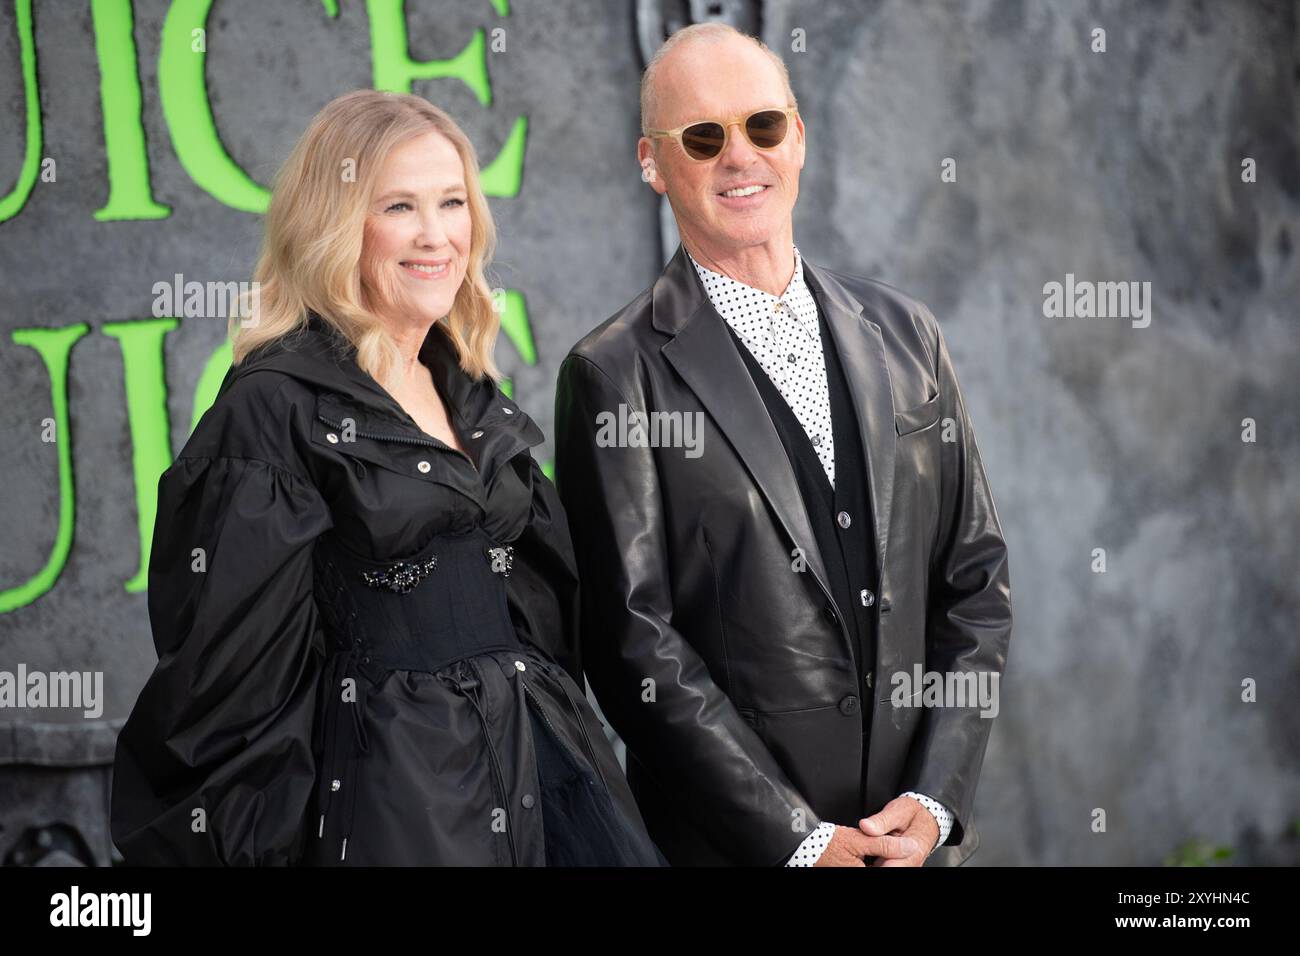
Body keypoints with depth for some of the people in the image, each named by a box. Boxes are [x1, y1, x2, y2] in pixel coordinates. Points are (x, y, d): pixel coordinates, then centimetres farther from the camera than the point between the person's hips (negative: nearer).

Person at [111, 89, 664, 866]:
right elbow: (232, 664, -10)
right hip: (390, 798, -6)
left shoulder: (471, 395, 12)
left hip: (537, 766, 7)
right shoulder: (276, 405, -9)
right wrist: (267, 836, -10)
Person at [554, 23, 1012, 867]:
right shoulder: (619, 375, -7)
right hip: (731, 845, -4)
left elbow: (976, 579, 7)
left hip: (915, 831, 4)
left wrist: (935, 799, -5)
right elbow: (636, 645, -11)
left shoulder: (905, 333, 7)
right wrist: (800, 839, -15)